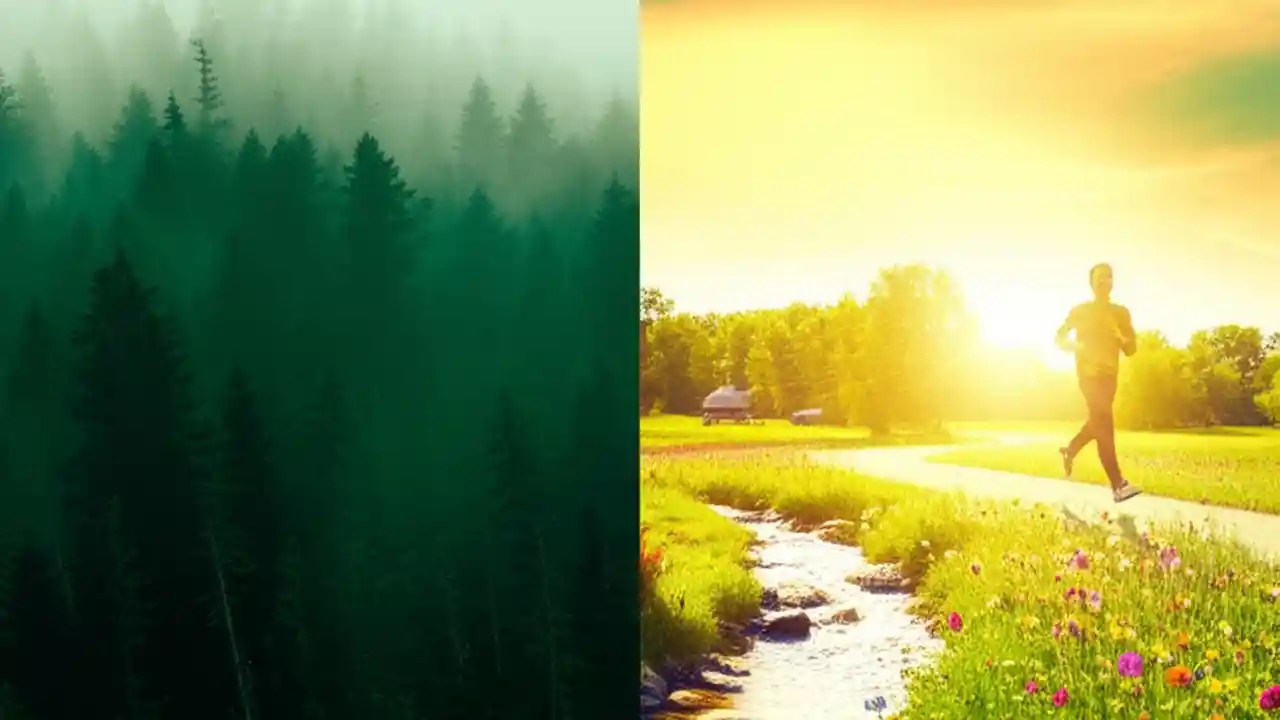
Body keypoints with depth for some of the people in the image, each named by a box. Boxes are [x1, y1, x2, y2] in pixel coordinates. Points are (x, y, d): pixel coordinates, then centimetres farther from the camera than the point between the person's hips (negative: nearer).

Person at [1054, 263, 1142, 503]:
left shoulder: (1121, 313, 11)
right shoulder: (1081, 310, 3)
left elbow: (1131, 349, 8)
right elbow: (1060, 338, 7)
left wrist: (1121, 338, -15)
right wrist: (1076, 347, -14)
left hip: (1109, 373, 6)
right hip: (1089, 372, -5)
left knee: (1099, 421, 15)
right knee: (1104, 421, -16)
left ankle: (1070, 450, 44)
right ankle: (1118, 485, -24)